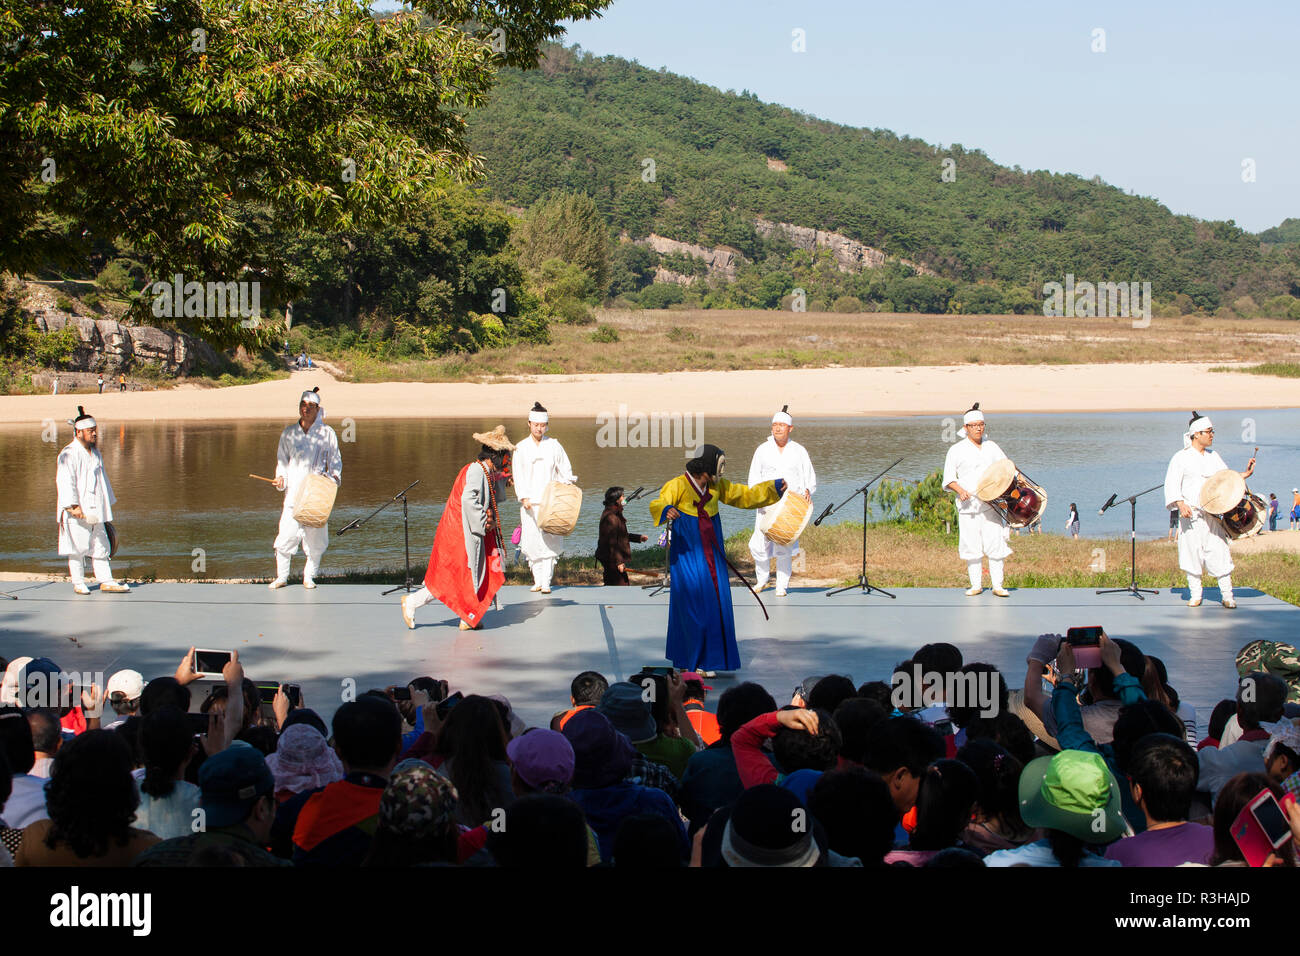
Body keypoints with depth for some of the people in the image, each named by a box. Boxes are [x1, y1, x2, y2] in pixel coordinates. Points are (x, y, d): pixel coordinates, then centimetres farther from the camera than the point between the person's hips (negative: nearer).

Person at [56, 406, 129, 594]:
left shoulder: (95, 453, 16)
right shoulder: (69, 454, -9)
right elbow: (66, 482, -16)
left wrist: (107, 505, 25)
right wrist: (73, 506, -23)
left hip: (94, 511, 7)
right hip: (77, 512, -7)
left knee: (101, 546, 5)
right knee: (78, 547, -2)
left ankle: (106, 581, 6)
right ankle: (78, 583, 6)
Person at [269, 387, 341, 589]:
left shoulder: (327, 433, 6)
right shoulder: (288, 433, 10)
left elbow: (335, 461, 11)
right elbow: (282, 460, 17)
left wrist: (334, 477, -7)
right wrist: (281, 477, 0)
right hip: (293, 491, 1)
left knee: (315, 537, -1)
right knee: (286, 534, -6)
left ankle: (309, 576, 13)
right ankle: (281, 576, 4)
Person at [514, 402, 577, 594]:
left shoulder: (554, 446, 8)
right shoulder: (521, 448, 7)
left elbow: (565, 471, 11)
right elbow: (518, 475, 2)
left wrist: (568, 484, -9)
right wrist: (524, 497, -10)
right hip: (529, 503, 1)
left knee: (549, 541, -9)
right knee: (531, 541, -3)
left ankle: (546, 582, -9)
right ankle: (537, 580, 9)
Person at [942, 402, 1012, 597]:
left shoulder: (991, 447, 13)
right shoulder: (956, 450, 5)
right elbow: (948, 478, 5)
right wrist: (960, 490, -14)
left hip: (991, 505, 2)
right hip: (968, 506, -2)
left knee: (995, 544, -5)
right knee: (971, 546, -1)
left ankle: (998, 586, 1)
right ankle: (976, 585, 9)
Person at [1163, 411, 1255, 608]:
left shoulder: (1213, 456, 16)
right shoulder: (1181, 457, 0)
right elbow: (1172, 484, -6)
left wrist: (1245, 474, 2)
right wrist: (1180, 504, -21)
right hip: (1191, 515, -3)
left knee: (1219, 553, -3)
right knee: (1192, 554, -1)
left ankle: (1227, 595, 0)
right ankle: (1195, 595, 10)